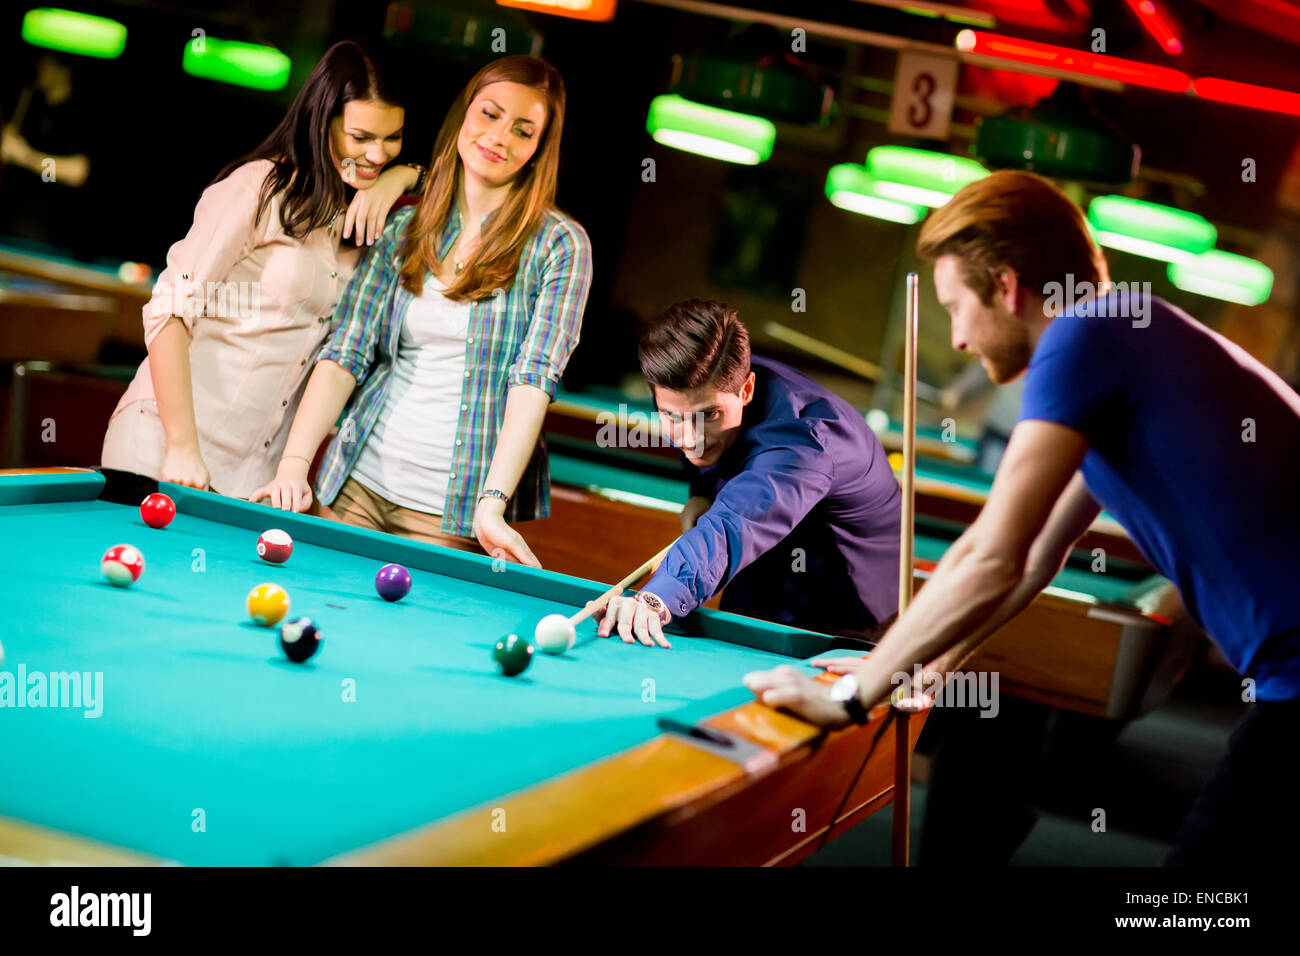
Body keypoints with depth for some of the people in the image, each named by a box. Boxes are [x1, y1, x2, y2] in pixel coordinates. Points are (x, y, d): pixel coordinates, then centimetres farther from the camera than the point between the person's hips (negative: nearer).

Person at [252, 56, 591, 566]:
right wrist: (294, 465, -13)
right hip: (357, 486, 3)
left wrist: (491, 506, -24)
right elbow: (344, 353, 1)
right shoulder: (403, 229, 7)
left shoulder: (559, 246, -3)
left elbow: (534, 378, -13)